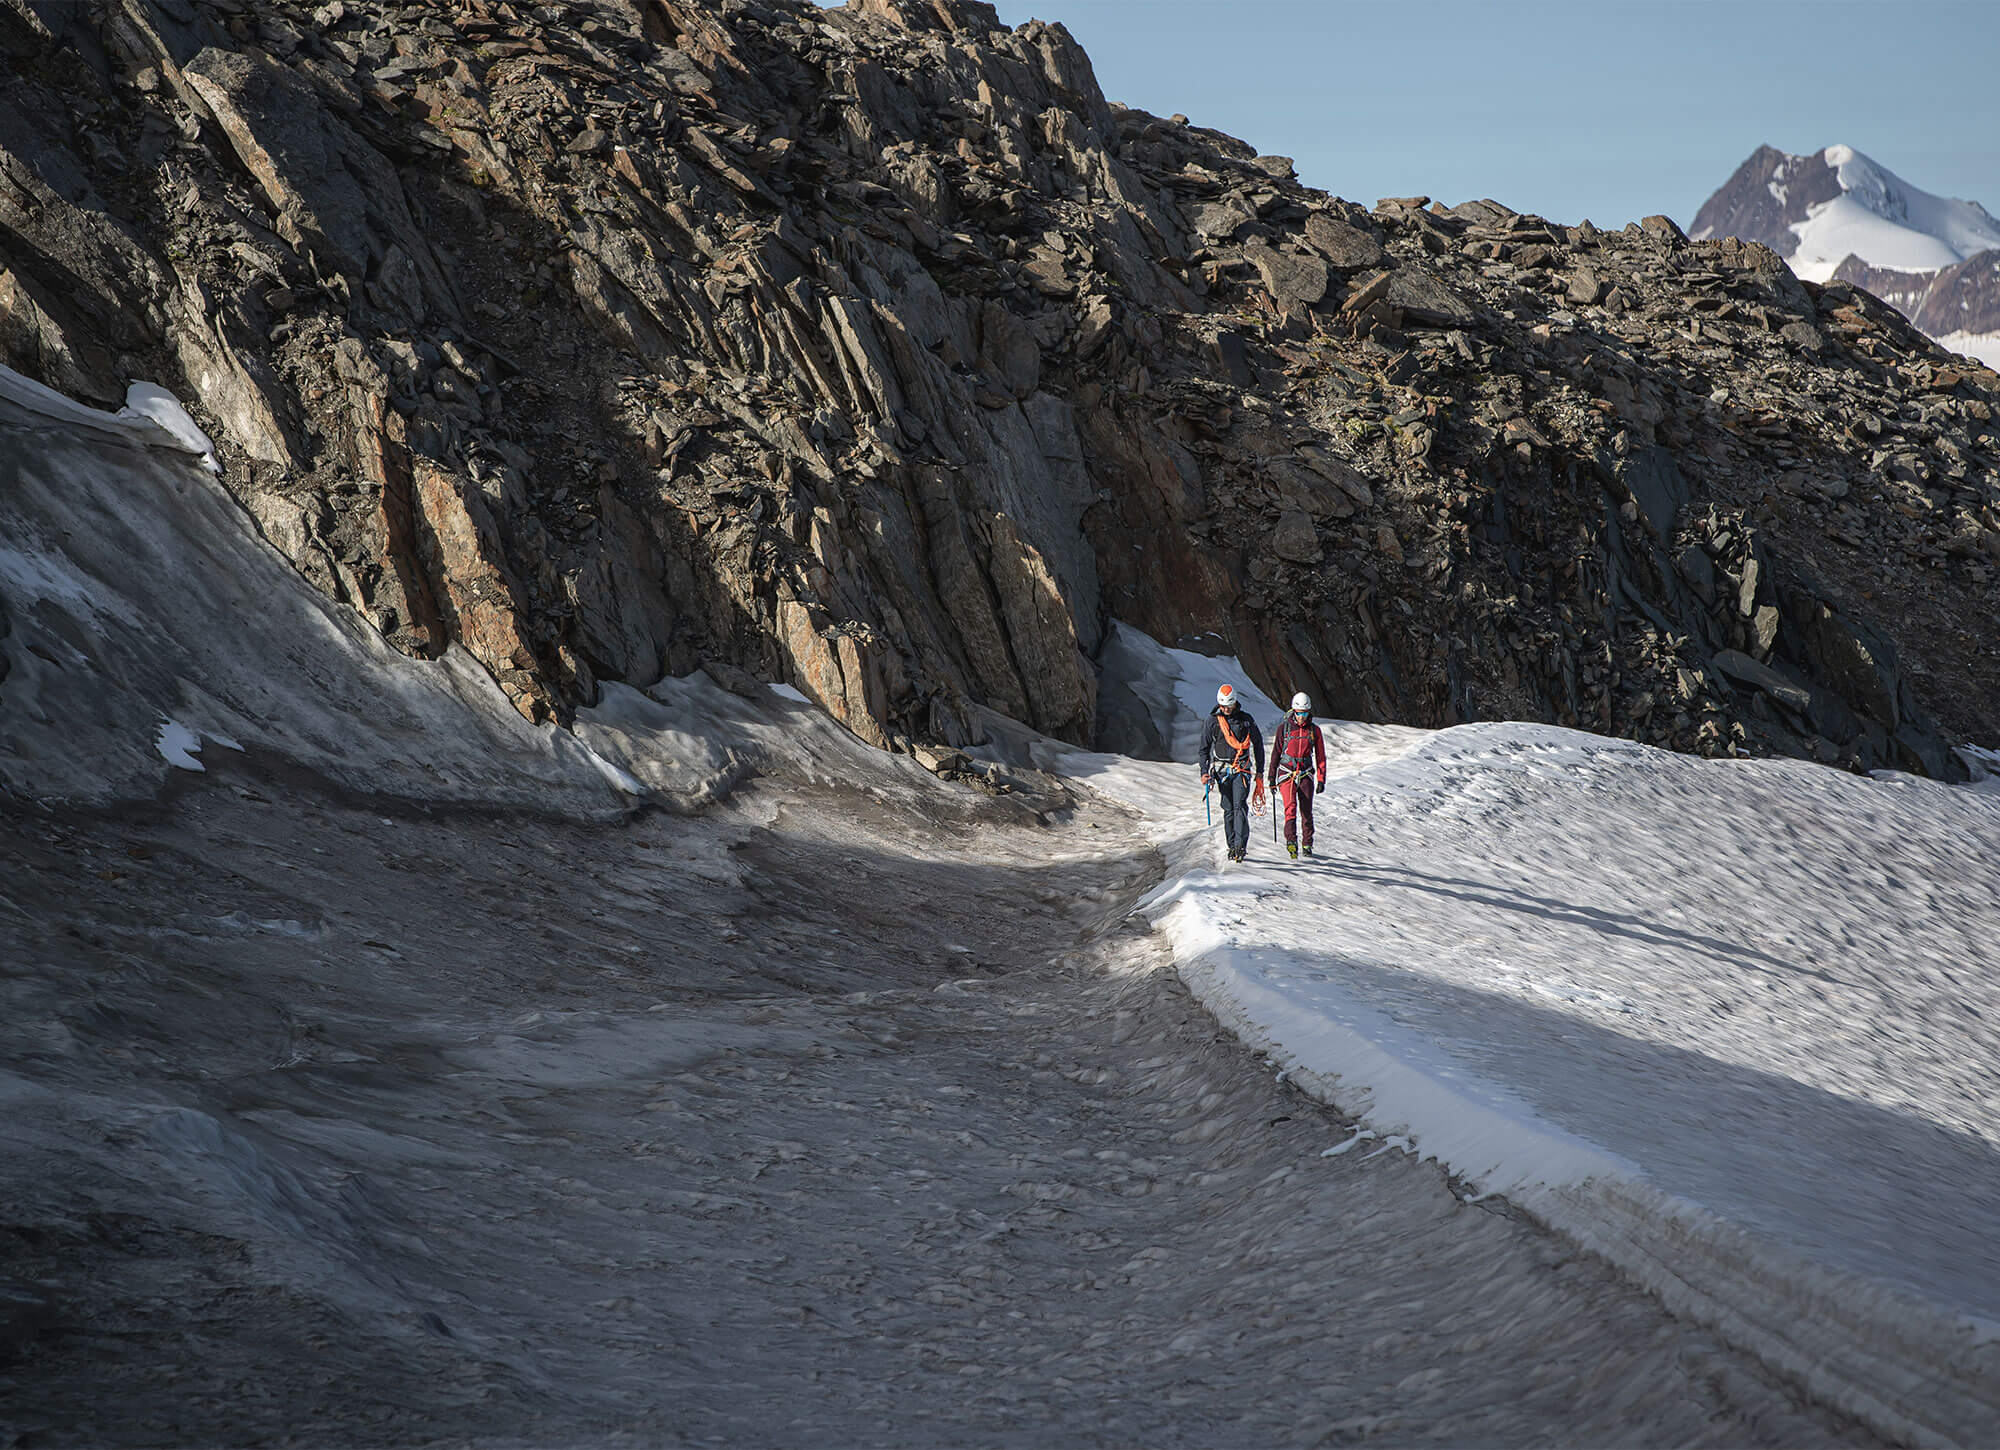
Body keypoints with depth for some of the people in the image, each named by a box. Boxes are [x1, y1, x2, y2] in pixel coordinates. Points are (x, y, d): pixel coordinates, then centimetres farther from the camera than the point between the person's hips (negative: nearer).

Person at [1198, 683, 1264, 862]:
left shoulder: (1246, 719, 1)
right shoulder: (1213, 721, 5)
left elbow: (1258, 745, 10)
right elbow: (1205, 747, 12)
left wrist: (1259, 771, 8)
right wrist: (1204, 771, 2)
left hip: (1242, 769, -2)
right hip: (1222, 770, 2)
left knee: (1239, 806, -15)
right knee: (1228, 809, 3)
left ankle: (1240, 845, -20)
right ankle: (1232, 846, 10)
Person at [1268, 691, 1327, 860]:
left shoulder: (1314, 730, 5)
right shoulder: (1284, 727, 1)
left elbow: (1320, 756, 9)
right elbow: (1276, 753, 7)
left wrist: (1321, 780, 2)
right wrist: (1272, 777, 5)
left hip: (1306, 775, 2)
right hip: (1286, 774, -2)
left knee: (1306, 812, 3)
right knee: (1291, 806, -20)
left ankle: (1307, 844, 18)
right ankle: (1291, 840, -34)